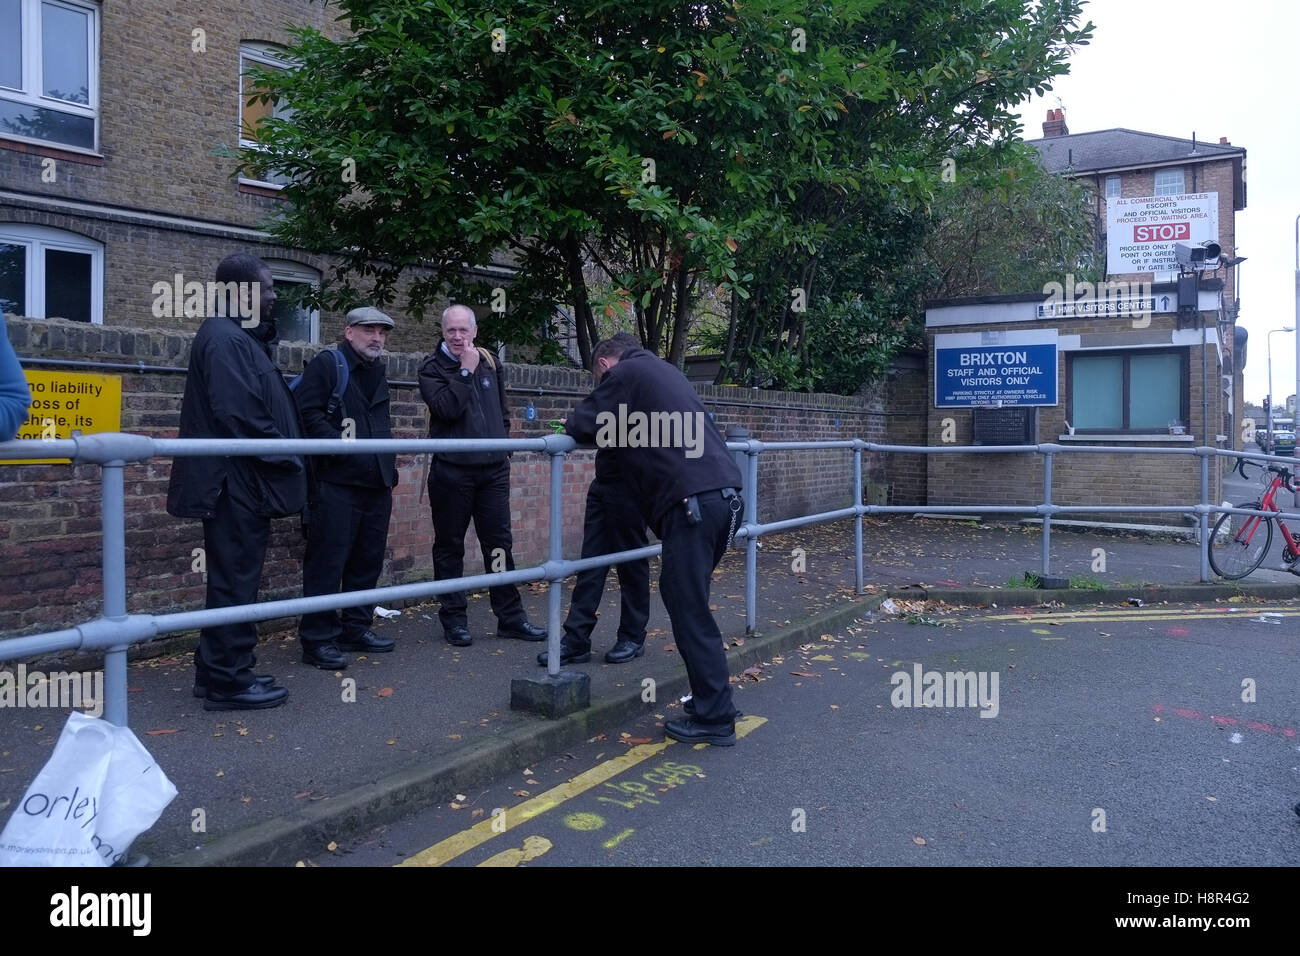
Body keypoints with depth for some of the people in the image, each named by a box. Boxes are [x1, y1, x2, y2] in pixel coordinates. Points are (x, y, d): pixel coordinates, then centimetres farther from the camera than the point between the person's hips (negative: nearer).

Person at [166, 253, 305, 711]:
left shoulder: (240, 337, 18)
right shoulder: (224, 338, -15)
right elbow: (241, 415, -22)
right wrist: (286, 459, -15)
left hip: (242, 482, 10)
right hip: (236, 483, -10)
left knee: (235, 579, 16)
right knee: (235, 581, -3)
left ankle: (220, 671, 25)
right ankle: (228, 681, 6)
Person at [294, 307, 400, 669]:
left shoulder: (378, 374, 20)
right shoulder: (325, 365, -4)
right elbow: (307, 412, -14)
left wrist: (390, 472, 21)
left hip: (376, 485, 8)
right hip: (336, 483, -8)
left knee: (368, 560, 13)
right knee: (327, 562, -5)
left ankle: (356, 627, 25)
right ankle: (318, 639, 2)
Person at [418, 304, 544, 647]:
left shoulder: (490, 363, 12)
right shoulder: (432, 367, -2)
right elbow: (446, 407, -19)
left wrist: (503, 444, 12)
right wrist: (466, 371, -15)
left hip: (493, 468, 4)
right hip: (451, 470, -4)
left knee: (499, 543, 7)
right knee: (450, 545, 5)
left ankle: (510, 617, 14)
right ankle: (453, 618, 15)